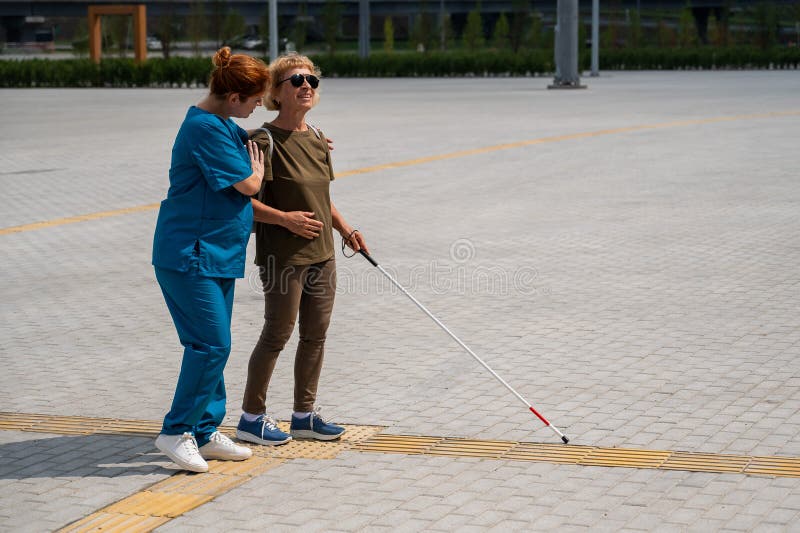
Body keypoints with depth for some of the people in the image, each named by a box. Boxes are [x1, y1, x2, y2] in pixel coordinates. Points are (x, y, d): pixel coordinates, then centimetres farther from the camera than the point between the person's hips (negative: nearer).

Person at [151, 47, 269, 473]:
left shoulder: (223, 125, 13)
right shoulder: (205, 127, -19)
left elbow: (253, 144, 36)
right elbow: (248, 184, -18)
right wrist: (258, 167, 4)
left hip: (217, 254, 10)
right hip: (188, 256, -10)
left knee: (212, 346, 11)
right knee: (211, 345, -11)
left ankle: (205, 432, 18)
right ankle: (176, 431, -1)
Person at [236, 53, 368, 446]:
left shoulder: (318, 140, 10)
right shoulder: (266, 141, -14)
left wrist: (345, 229, 12)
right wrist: (284, 218, -21)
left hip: (321, 252, 8)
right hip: (282, 255, -7)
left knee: (316, 335, 11)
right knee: (277, 335, 0)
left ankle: (304, 414, 23)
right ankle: (251, 417, 13)